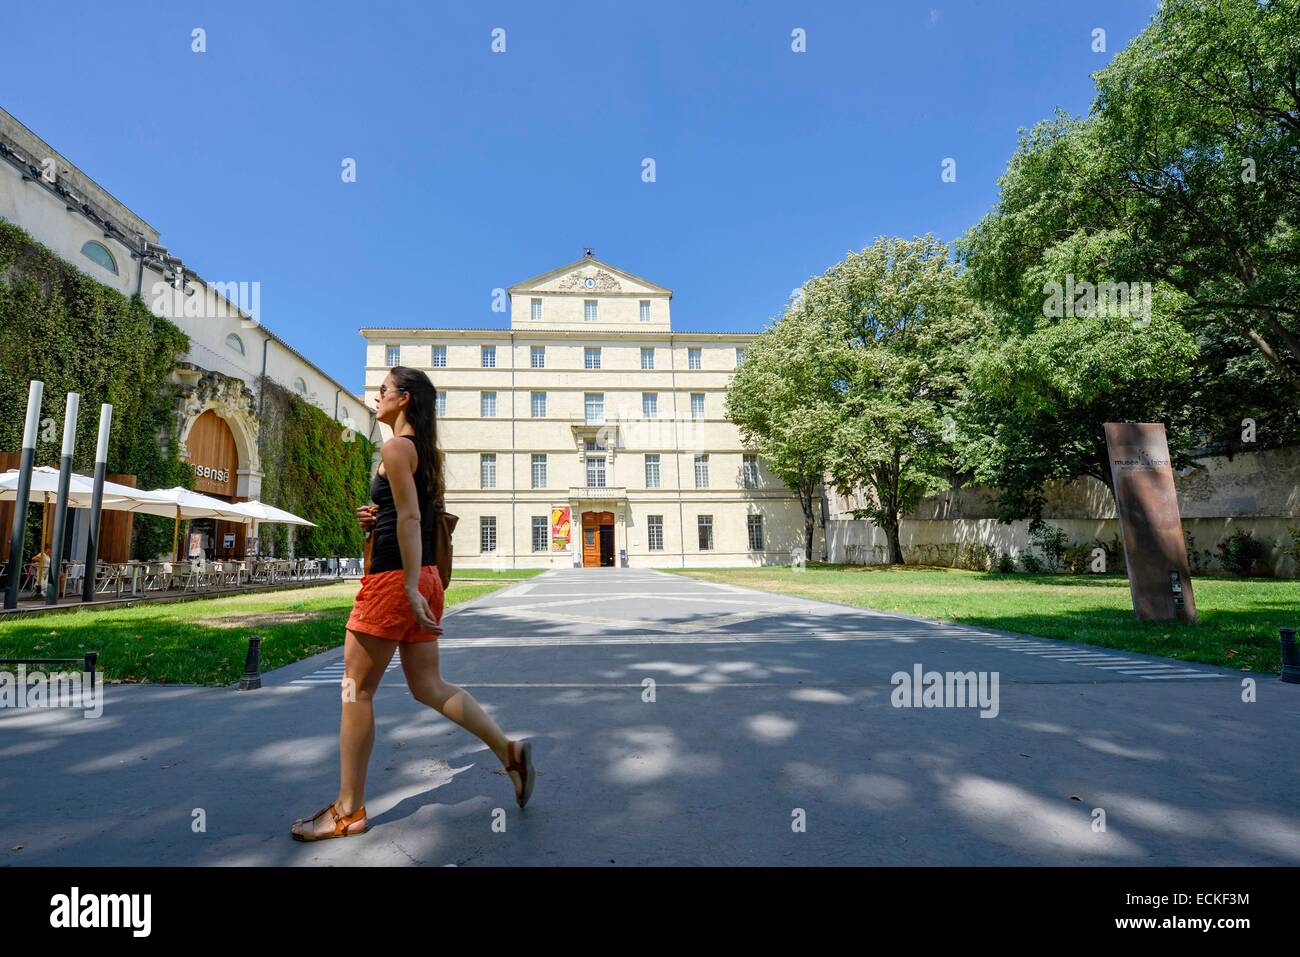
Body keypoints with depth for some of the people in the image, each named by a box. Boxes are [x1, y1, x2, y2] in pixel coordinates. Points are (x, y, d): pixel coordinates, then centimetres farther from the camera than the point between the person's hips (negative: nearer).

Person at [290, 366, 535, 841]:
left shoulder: (394, 448, -10)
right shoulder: (426, 451, 16)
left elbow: (410, 518, -19)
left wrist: (411, 588, -22)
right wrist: (379, 518, 8)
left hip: (393, 579, -9)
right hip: (424, 578, 9)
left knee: (356, 691, 3)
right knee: (429, 686, 13)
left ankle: (348, 811, 14)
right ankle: (509, 750, 9)